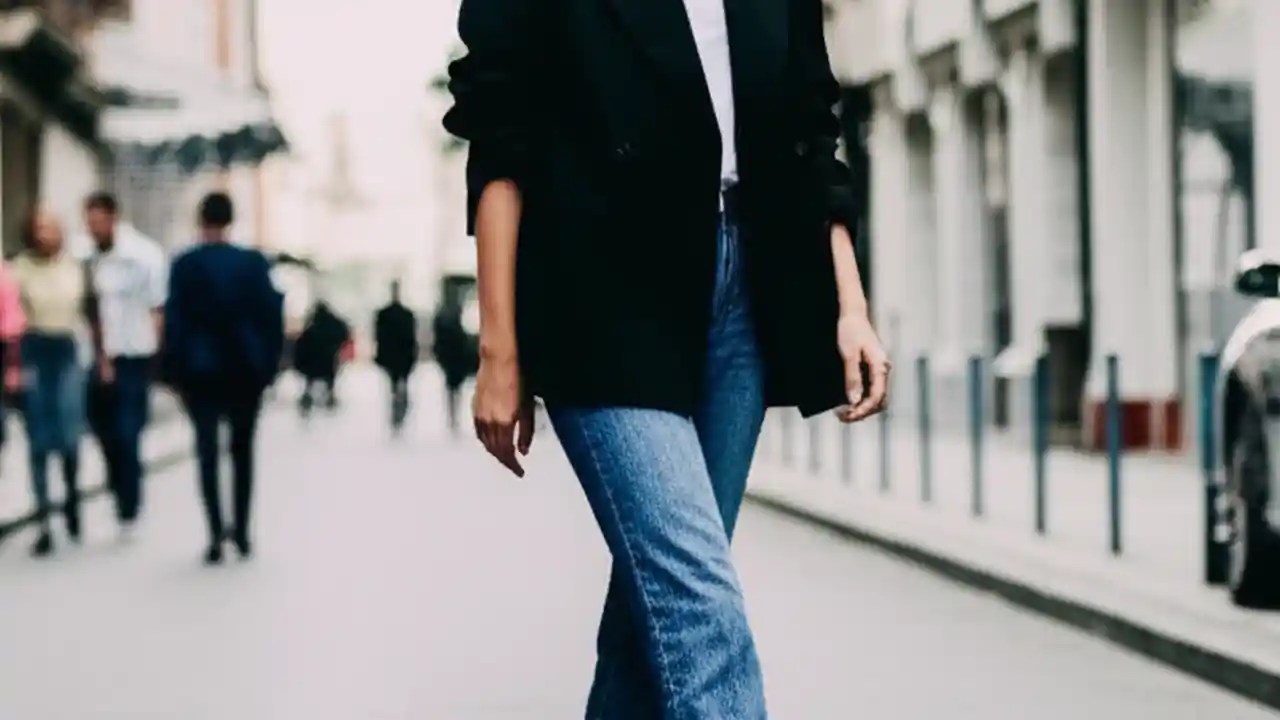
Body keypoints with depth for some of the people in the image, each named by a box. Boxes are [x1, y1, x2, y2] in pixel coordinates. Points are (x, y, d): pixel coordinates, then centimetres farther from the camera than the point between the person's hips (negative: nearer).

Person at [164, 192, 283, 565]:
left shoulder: (185, 265, -5)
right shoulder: (254, 263, -1)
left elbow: (174, 321, -6)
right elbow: (272, 315, -2)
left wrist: (173, 369, 0)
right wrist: (270, 362, 5)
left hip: (201, 370, -1)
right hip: (246, 369, 2)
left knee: (208, 450, 0)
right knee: (243, 449, 13)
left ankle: (217, 535, -10)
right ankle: (241, 532, 13)